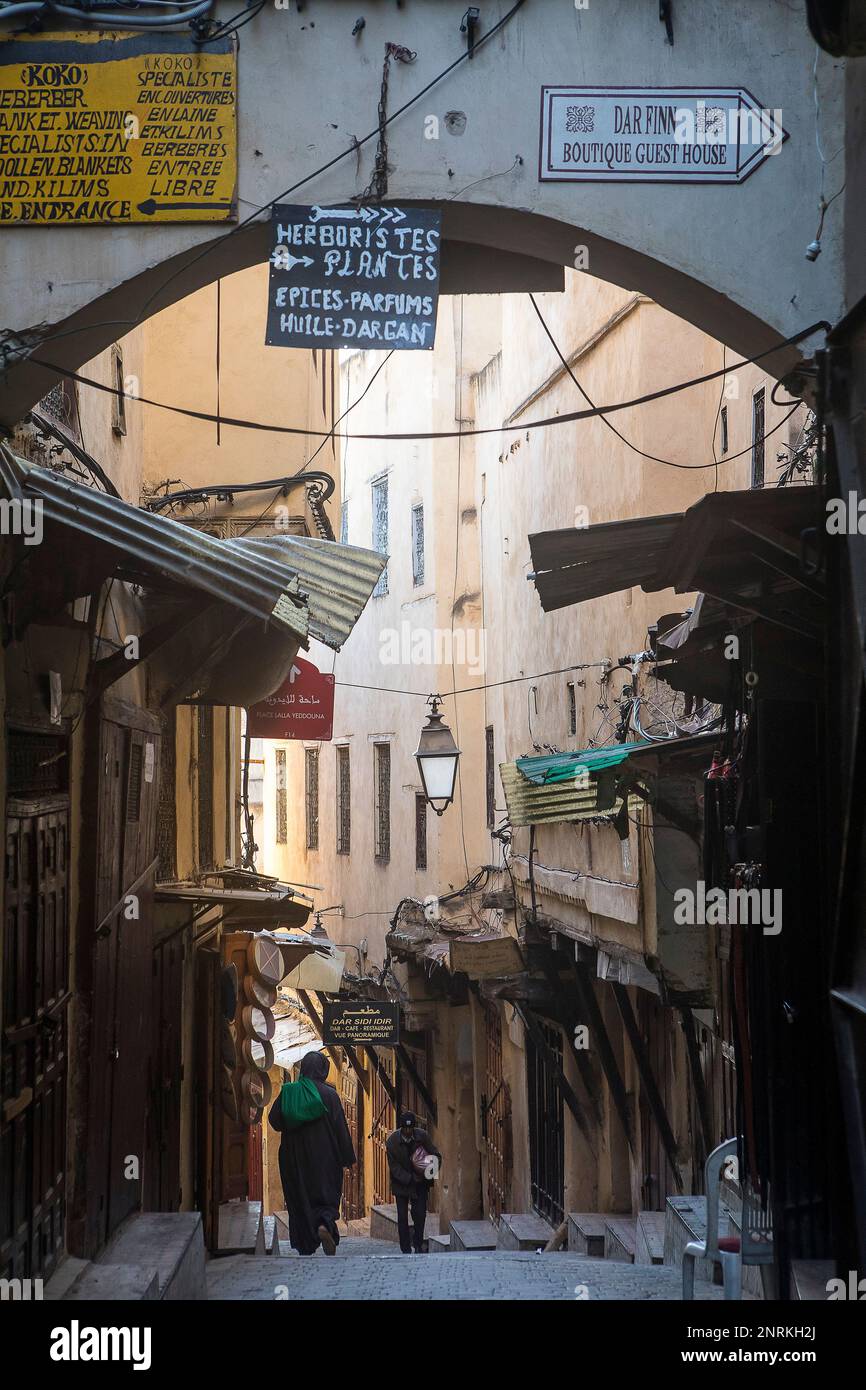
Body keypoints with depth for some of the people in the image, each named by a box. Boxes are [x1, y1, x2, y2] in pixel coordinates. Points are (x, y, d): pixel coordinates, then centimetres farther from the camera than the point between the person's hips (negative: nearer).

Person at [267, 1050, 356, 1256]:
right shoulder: (329, 1094, -8)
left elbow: (274, 1121, 0)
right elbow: (340, 1128, -7)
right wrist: (348, 1158, -1)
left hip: (294, 1157, 2)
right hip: (324, 1156, -2)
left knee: (300, 1200, 10)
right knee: (328, 1193, 8)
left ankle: (305, 1247, 9)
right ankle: (324, 1224, -22)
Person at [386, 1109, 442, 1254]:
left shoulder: (423, 1136, -10)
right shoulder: (392, 1141, -15)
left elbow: (436, 1155, -3)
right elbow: (394, 1167, -13)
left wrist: (433, 1169, -23)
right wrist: (410, 1179, -21)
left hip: (420, 1183, 1)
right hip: (401, 1183, -1)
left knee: (420, 1215, -3)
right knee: (402, 1217, 0)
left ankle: (418, 1244, 18)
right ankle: (406, 1250, 9)